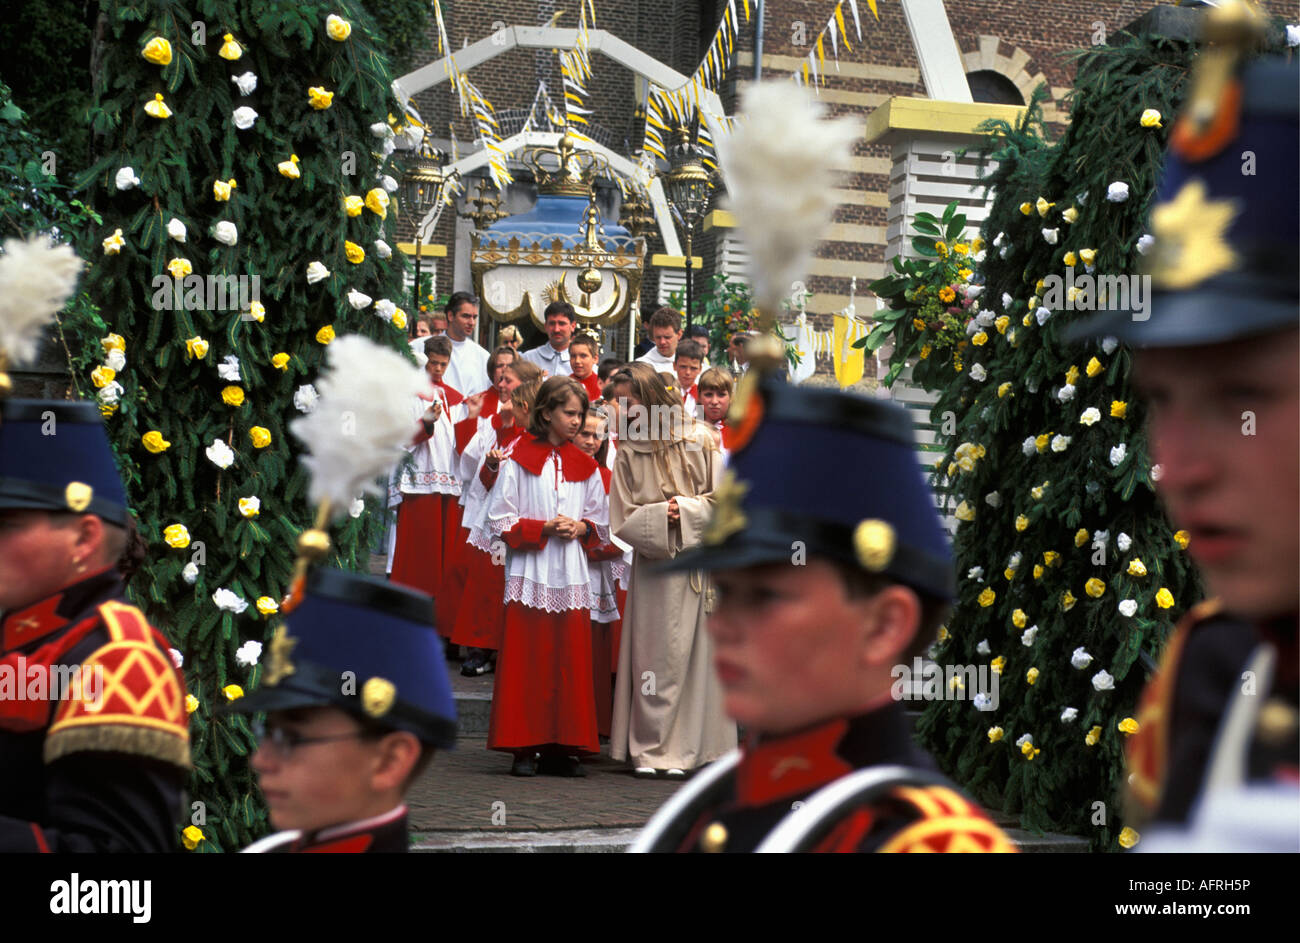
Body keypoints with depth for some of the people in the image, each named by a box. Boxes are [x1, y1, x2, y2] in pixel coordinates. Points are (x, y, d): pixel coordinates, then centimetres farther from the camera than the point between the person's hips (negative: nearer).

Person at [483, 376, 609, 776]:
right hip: (530, 576, -4)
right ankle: (524, 749, -1)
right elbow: (499, 519, -3)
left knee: (571, 663, 0)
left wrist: (581, 528, -4)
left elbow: (601, 525, 17)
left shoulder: (586, 466, 13)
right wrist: (544, 528, -13)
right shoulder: (518, 460, 0)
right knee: (527, 663, -5)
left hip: (572, 577, 4)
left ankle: (563, 749, 4)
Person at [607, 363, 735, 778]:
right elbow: (623, 520, 1)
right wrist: (661, 515, -14)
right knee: (654, 654, -1)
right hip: (653, 566, 1)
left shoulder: (701, 440, -1)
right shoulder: (628, 451, 3)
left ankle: (682, 748, 6)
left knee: (693, 651, -1)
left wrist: (683, 510, -12)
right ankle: (650, 750, 6)